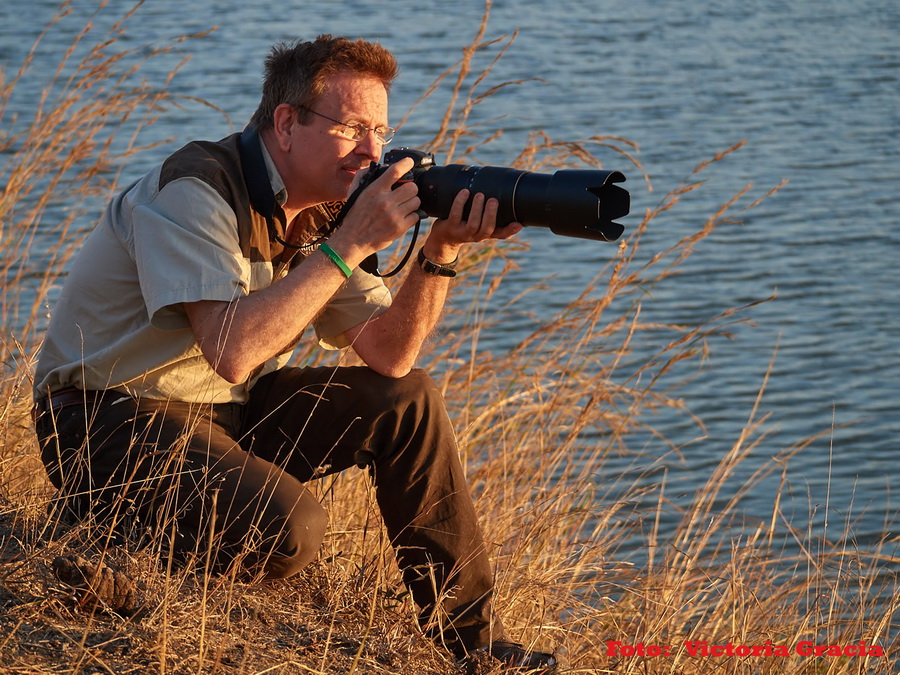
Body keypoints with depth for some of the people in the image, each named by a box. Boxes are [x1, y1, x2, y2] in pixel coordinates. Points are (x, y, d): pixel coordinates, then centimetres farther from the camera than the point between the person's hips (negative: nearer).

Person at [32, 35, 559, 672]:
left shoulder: (317, 210, 3)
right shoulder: (193, 191, -22)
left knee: (408, 401, -1)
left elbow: (388, 355, 1)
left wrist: (441, 252, -15)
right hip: (111, 423, -9)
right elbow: (234, 351, -35)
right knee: (290, 524, -31)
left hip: (226, 410, 9)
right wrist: (352, 244, -31)